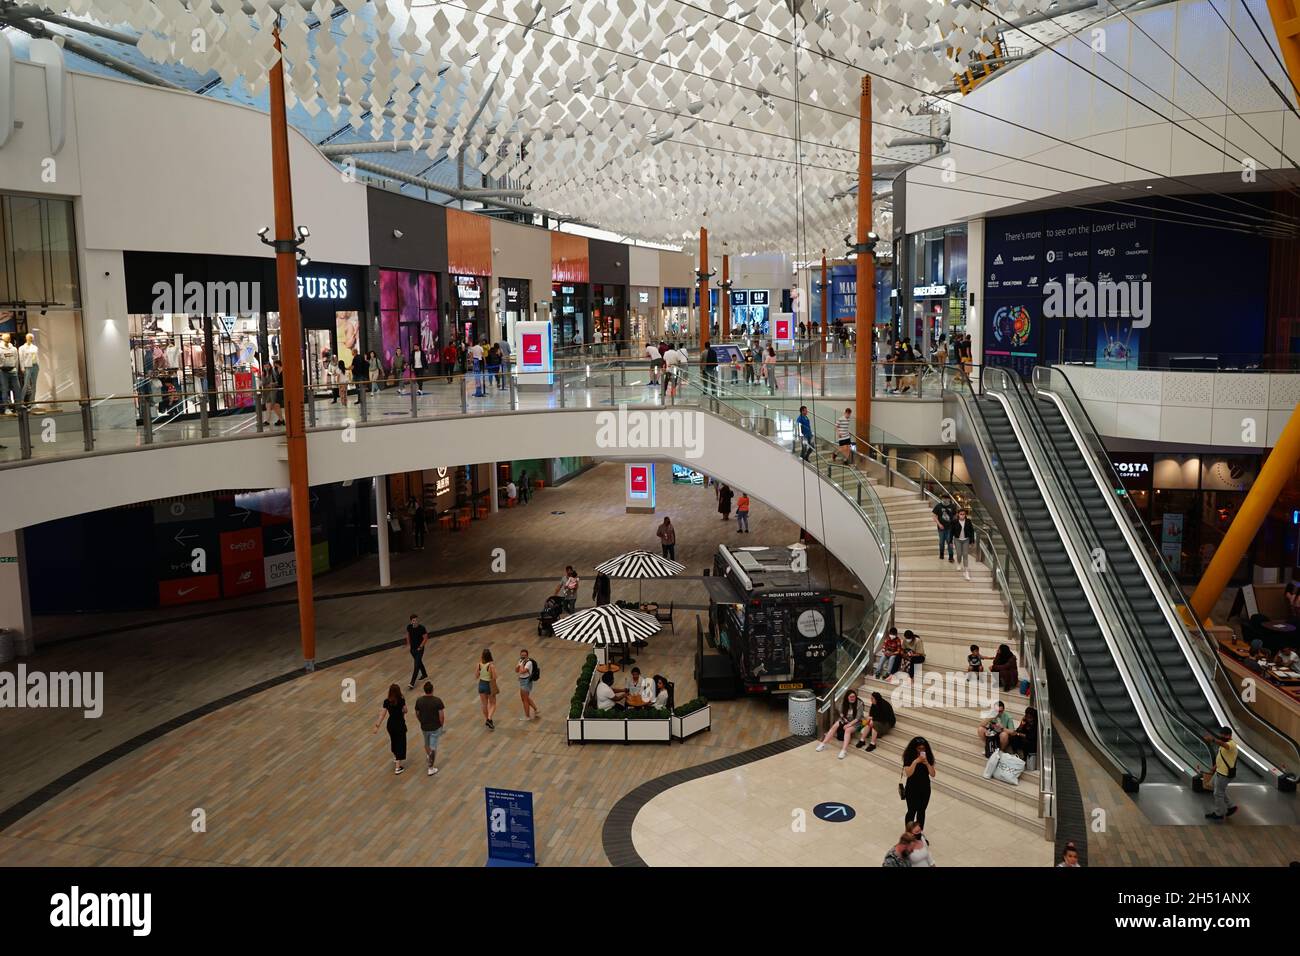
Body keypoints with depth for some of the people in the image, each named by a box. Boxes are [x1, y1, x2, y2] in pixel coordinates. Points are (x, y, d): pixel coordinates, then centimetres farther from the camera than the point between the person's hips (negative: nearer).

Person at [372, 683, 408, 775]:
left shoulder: (387, 701, -13)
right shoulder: (402, 700, -19)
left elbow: (382, 715, -11)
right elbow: (405, 711, -5)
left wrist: (377, 726, -6)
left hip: (391, 724, 4)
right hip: (400, 724, -4)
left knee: (393, 740, 29)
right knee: (400, 744, 6)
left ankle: (395, 757, 52)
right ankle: (397, 767, 5)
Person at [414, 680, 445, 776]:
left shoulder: (419, 701, -14)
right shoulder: (438, 701, -22)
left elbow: (417, 714, 0)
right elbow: (441, 715, -17)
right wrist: (442, 725, 2)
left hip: (424, 727, 3)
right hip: (435, 728, -3)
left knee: (427, 743, 31)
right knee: (433, 747, 8)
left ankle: (428, 756, 52)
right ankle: (431, 768, 13)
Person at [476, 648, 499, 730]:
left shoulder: (480, 664, -10)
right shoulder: (491, 665, -23)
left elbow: (477, 675, 4)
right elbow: (494, 678, -22)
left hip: (481, 684, 4)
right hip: (489, 686, -4)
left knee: (484, 704, 19)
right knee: (493, 704, 13)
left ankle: (486, 720, 31)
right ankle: (489, 718, -6)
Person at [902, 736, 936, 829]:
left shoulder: (928, 757, -7)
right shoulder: (909, 757, -17)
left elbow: (932, 774, -9)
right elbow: (908, 774, -25)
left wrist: (927, 763, -24)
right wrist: (915, 761, -33)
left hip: (925, 788, 3)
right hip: (912, 789, -3)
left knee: (921, 811, 15)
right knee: (912, 811, 8)